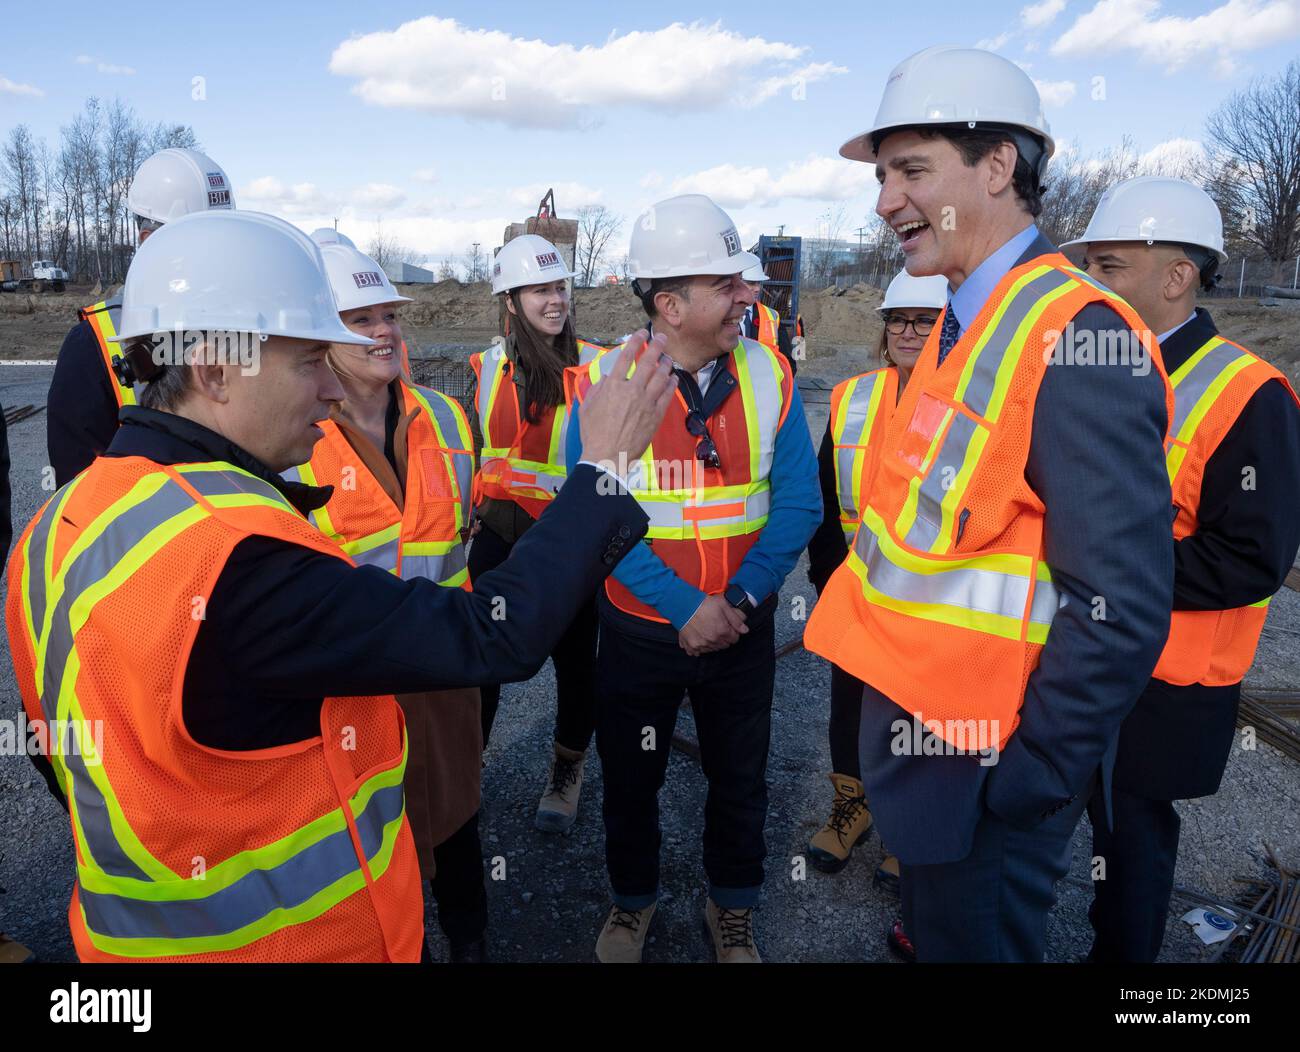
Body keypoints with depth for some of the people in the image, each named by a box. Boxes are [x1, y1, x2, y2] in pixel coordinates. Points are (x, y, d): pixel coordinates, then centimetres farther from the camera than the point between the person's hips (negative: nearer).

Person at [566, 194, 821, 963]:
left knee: (740, 778, 18)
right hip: (640, 629, -1)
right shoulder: (604, 382, -13)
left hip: (743, 629, 2)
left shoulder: (771, 375, -7)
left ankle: (733, 909, 44)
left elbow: (798, 504, -8)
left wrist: (741, 598, -19)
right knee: (630, 778, 17)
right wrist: (686, 607, -22)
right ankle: (634, 900, 45)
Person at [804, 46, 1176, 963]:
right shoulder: (963, 329, 7)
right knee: (935, 930, 28)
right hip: (922, 728, 8)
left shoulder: (1076, 339, -22)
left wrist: (1030, 779, -18)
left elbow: (1121, 607, -26)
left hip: (984, 775, -8)